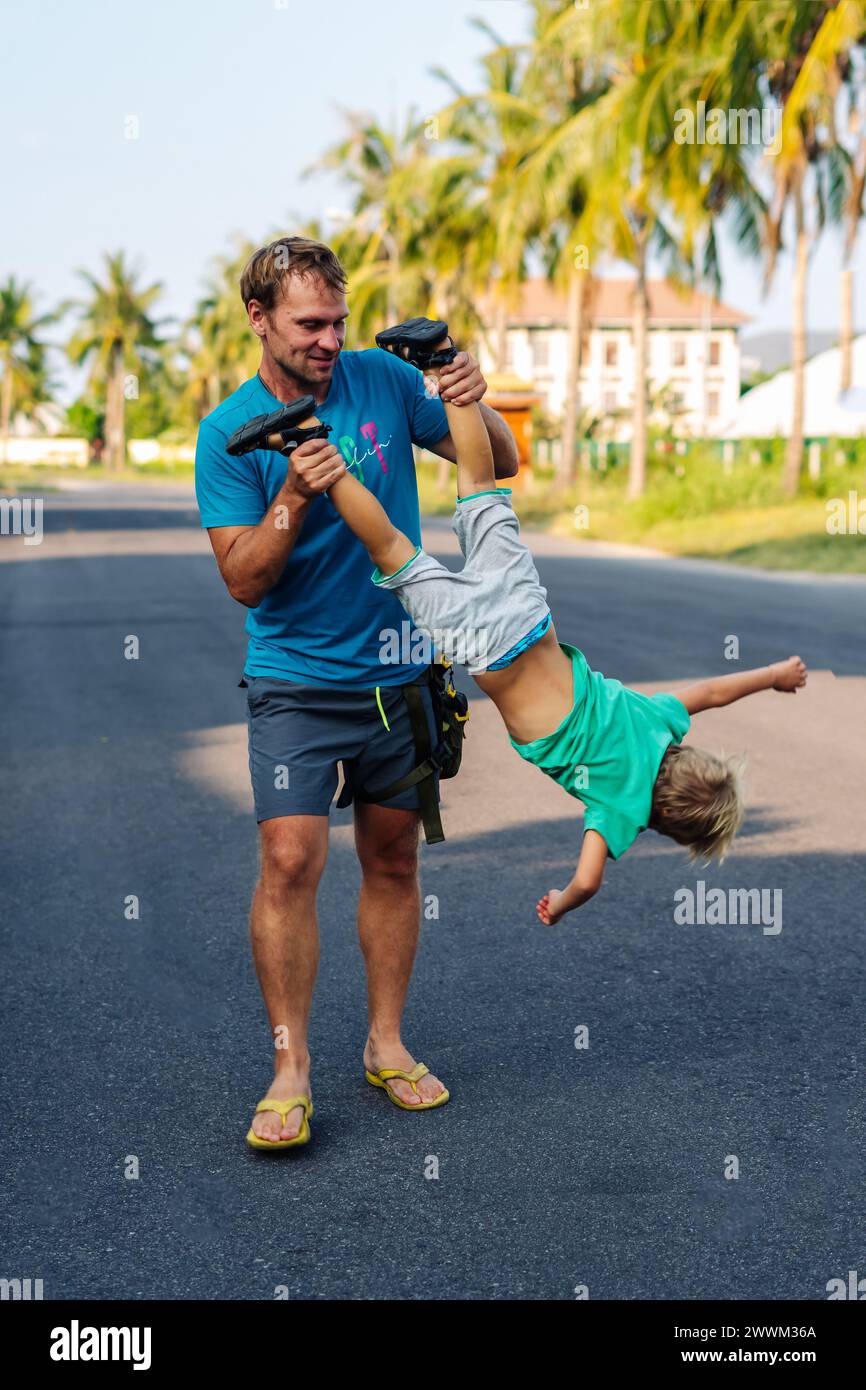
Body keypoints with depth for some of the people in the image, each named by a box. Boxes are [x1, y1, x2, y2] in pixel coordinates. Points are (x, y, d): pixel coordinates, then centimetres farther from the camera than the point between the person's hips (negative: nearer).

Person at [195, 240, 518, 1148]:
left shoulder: (384, 381, -1)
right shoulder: (230, 431, -7)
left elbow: (501, 466, 6)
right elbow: (242, 579, -10)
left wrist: (476, 407, -15)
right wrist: (294, 499, -25)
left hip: (400, 670, 3)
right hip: (296, 679, -3)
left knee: (393, 861, 10)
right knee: (290, 860, -12)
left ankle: (386, 1045, 24)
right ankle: (290, 1070, -1)